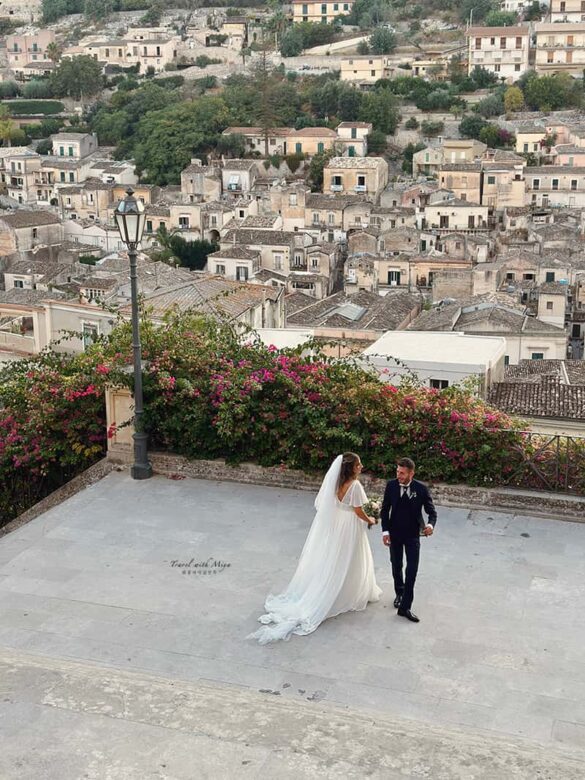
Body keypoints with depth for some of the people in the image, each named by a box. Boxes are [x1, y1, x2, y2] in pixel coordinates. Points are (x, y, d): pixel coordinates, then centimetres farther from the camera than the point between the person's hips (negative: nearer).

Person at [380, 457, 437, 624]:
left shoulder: (422, 489, -17)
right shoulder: (391, 485, -11)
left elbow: (431, 511, -9)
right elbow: (385, 509, -2)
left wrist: (430, 524, -30)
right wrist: (385, 531, -9)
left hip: (413, 535, -2)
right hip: (394, 533, 2)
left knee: (412, 570, -6)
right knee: (396, 566, 17)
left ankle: (405, 607, 0)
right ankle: (399, 593, 43)